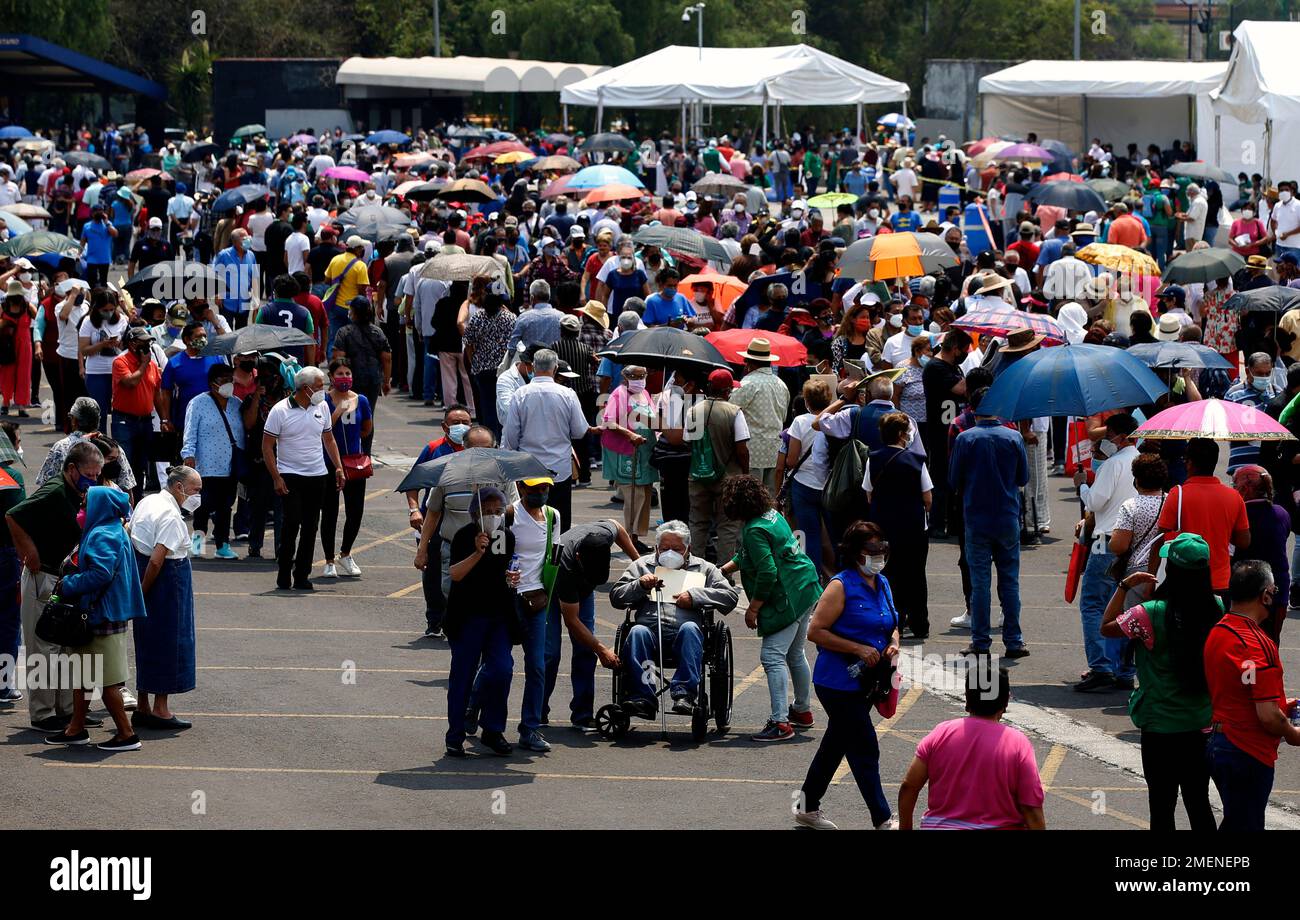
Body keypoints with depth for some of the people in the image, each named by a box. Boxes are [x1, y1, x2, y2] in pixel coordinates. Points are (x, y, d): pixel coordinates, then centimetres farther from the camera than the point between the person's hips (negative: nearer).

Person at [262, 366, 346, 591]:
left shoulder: (321, 407, 7)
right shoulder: (280, 411, -8)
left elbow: (329, 439, 19)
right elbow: (267, 446, -7)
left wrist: (338, 467, 8)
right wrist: (276, 478, -13)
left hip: (318, 476, 5)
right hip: (290, 476, -5)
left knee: (310, 526, 5)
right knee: (292, 522, -14)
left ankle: (302, 576, 12)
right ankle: (284, 576, -5)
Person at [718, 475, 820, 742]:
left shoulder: (755, 531, -20)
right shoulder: (771, 515, 11)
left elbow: (767, 574, -23)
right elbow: (747, 557, 26)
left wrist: (752, 608, -14)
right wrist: (723, 569, 23)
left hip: (788, 597, -10)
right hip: (806, 589, 10)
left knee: (772, 656, -12)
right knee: (794, 654, 23)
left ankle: (780, 722, -16)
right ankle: (803, 710, 37)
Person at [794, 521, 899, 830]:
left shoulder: (882, 584, 10)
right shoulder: (841, 586, -14)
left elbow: (892, 627, 24)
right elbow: (815, 631, -17)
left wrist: (893, 646, 1)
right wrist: (859, 649, -21)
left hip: (866, 682, 8)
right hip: (839, 683, -8)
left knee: (836, 743, 18)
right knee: (865, 750, -8)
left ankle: (808, 807, 31)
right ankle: (883, 820, -5)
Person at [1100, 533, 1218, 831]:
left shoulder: (1152, 615, -21)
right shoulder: (1218, 609, -8)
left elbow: (1107, 627, -6)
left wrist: (1125, 586, 1)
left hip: (1160, 727, -4)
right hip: (1204, 725, 4)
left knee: (1162, 806, 7)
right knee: (1199, 805, 16)